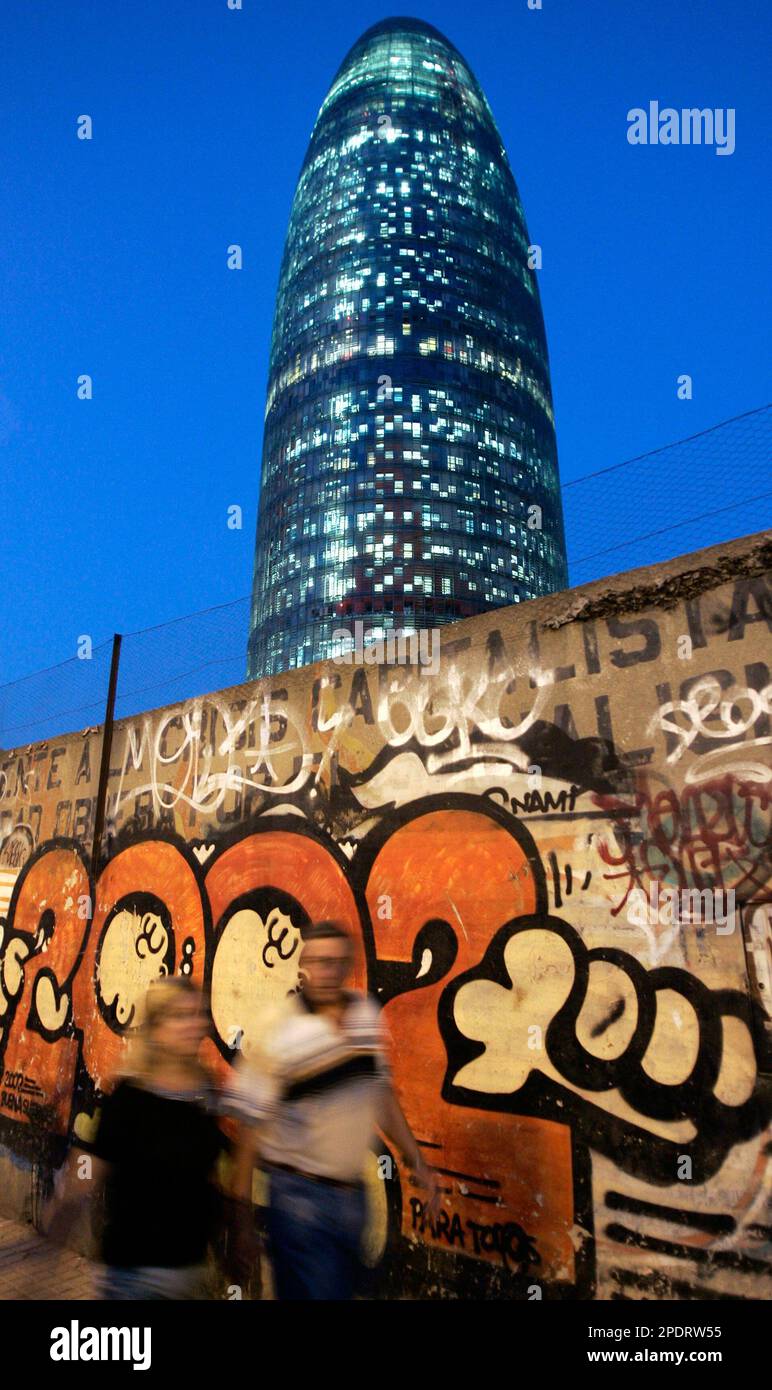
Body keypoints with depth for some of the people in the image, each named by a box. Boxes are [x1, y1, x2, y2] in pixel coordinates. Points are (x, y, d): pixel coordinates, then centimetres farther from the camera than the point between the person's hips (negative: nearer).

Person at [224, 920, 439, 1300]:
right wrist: (241, 1199, -8)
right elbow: (250, 1120, -13)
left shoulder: (368, 1014, -5)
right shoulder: (281, 1032, -20)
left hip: (352, 1193, 6)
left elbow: (381, 1092, 7)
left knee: (342, 1286, 22)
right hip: (300, 1194, -6)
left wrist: (416, 1161, 8)